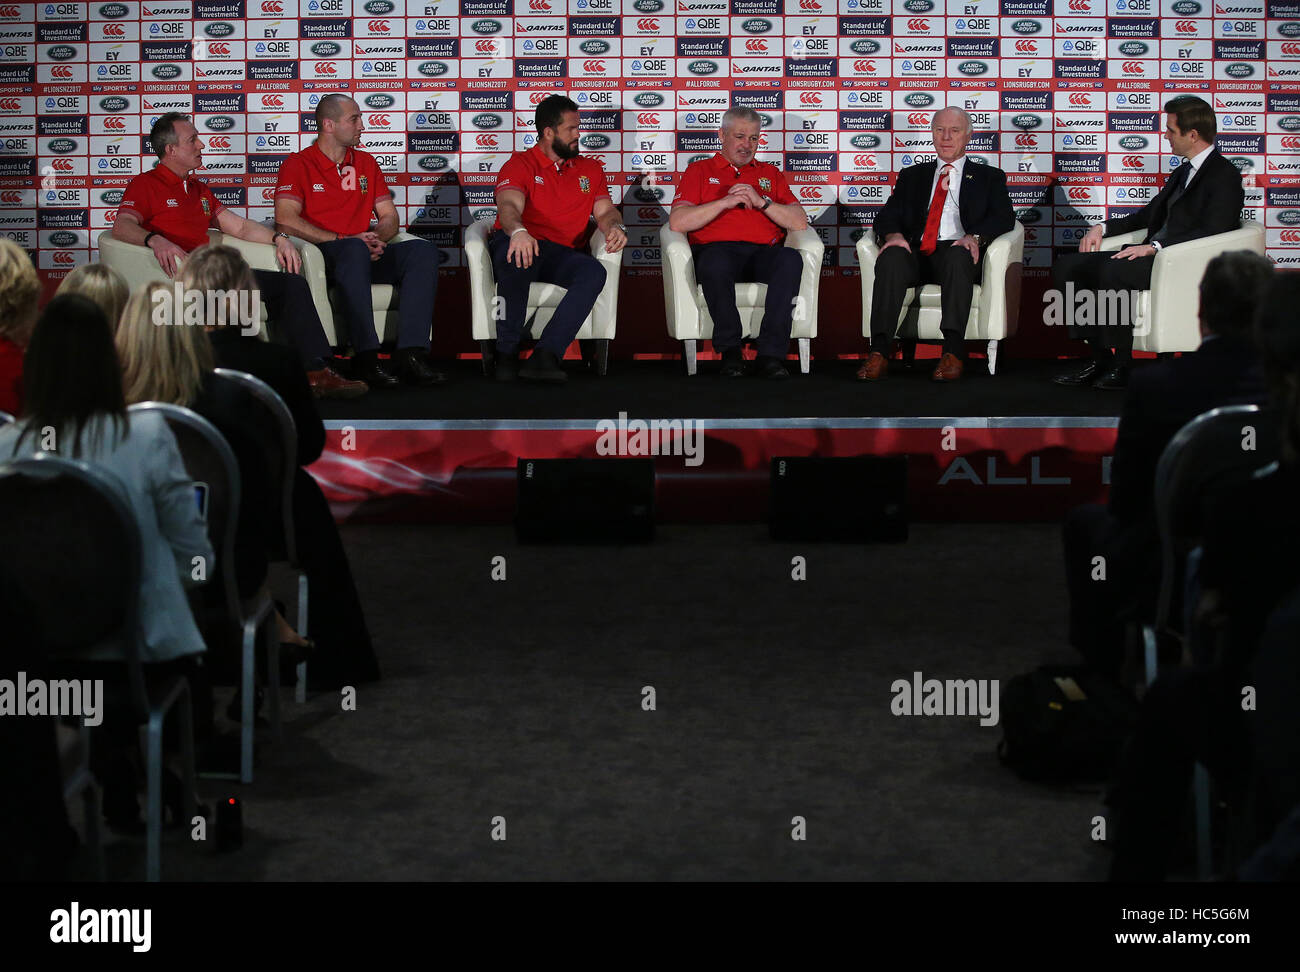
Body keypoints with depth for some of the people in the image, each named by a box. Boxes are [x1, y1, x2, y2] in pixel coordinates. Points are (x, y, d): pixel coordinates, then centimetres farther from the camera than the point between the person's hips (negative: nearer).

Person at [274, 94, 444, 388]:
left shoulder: (366, 163, 21)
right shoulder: (298, 165, 3)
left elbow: (389, 216, 19)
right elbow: (286, 220, -11)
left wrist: (377, 239, -6)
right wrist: (343, 239, -16)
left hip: (366, 255, 6)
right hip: (320, 256, -6)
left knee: (423, 251, -20)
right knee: (355, 250, -40)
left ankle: (411, 355, -32)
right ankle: (367, 360, -43)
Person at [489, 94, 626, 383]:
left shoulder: (590, 169, 23)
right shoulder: (520, 165, 6)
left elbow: (604, 210, 12)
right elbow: (509, 205, -12)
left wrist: (615, 227, -15)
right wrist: (518, 231, -37)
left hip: (562, 254, 3)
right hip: (520, 242, -3)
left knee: (594, 272, -31)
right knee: (518, 259, -41)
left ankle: (545, 356, -41)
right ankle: (507, 355, -32)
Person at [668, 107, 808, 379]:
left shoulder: (769, 173, 27)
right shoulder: (699, 170, 20)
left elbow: (800, 222, 14)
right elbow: (677, 223, 2)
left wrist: (761, 201, -1)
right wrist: (726, 202, -5)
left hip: (764, 253, 2)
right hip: (718, 249, -2)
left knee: (791, 259, -34)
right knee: (715, 263, -40)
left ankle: (770, 355, -35)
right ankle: (730, 351, -24)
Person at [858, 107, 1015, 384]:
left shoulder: (989, 177, 22)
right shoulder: (912, 176, 28)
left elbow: (1004, 217, 5)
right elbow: (887, 215, 16)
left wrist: (975, 237, -17)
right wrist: (893, 234, -10)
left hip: (958, 250, -2)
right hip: (917, 254, 2)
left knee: (959, 257, -39)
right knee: (891, 257, -33)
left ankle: (953, 351, -49)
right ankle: (879, 352, -43)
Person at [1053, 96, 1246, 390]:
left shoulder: (1224, 176, -7)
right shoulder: (1183, 173, 23)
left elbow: (1211, 232, -20)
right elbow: (1150, 214, 30)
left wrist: (1156, 246, -28)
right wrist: (1104, 228, 14)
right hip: (1154, 255, 10)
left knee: (1114, 271, -35)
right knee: (1067, 267, -2)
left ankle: (1121, 365, -25)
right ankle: (1099, 358, -5)